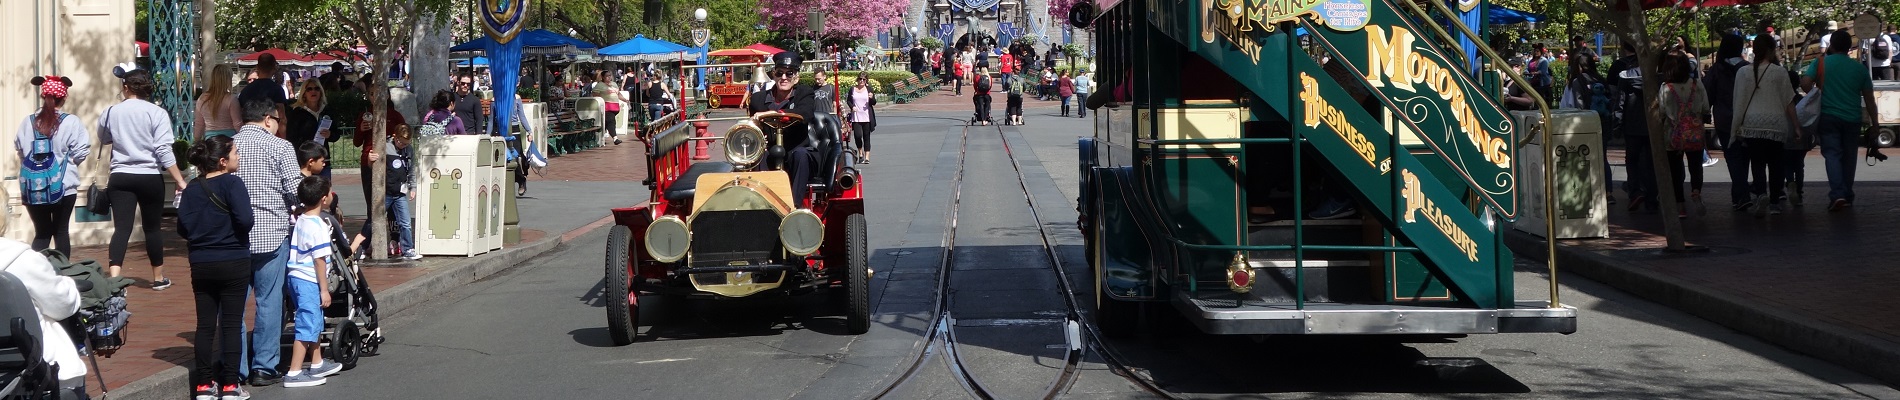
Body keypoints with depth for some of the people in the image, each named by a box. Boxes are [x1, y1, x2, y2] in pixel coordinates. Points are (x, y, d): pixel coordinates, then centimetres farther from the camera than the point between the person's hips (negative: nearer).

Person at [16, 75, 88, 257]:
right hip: (62, 186, -2)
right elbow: (81, 152, -8)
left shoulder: (27, 123, 3)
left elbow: (19, 150, 9)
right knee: (61, 231, 8)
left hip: (32, 187, 2)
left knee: (41, 233, 9)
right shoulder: (71, 122, -7)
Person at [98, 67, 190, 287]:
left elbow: (103, 139, 21)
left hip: (120, 178, 1)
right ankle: (158, 278, 26)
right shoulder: (157, 113, -5)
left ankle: (114, 276, -24)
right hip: (150, 178, -1)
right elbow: (164, 151, -12)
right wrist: (180, 180, -9)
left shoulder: (111, 112, 2)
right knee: (152, 228, 13)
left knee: (122, 227, -5)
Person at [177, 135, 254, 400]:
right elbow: (245, 220, -22)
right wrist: (234, 231, 0)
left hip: (201, 265, 5)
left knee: (205, 324, 9)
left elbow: (183, 227, 1)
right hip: (233, 262, -5)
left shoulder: (192, 188, 4)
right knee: (232, 323, 2)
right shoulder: (232, 183, -12)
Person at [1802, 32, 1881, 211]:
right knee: (1848, 157, 13)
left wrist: (1817, 98, 5)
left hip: (1828, 117, -2)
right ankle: (1847, 197, 18)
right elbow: (1869, 99, 8)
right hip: (1852, 119, 2)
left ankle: (1837, 194, -22)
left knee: (1832, 154, -5)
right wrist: (1873, 123, 14)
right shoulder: (1859, 68, 7)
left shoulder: (1821, 63, -1)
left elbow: (1805, 83, -14)